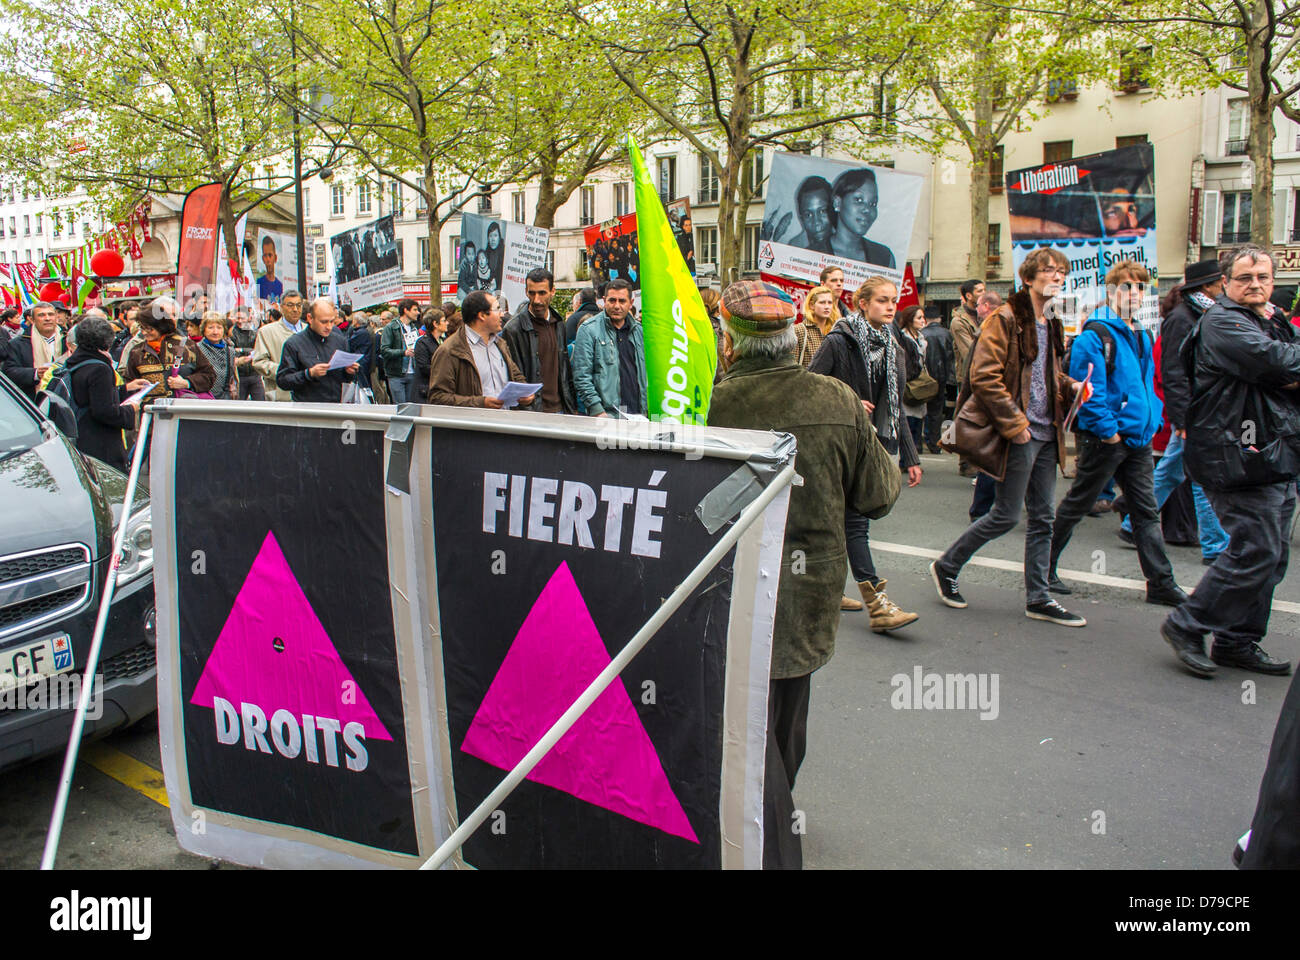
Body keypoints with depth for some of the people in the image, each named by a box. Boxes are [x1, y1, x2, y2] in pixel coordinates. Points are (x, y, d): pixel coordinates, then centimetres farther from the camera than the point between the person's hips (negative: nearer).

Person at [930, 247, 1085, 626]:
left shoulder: (1051, 323, 15)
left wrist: (1071, 386, 7)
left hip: (1046, 433, 8)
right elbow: (983, 377, -18)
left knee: (1042, 517, 10)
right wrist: (1014, 424, -19)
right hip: (1019, 435, -8)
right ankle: (946, 567, 17)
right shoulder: (1006, 318, -11)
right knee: (1006, 515, -2)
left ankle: (1038, 599, 19)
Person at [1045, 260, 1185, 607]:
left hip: (1138, 439, 8)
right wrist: (1109, 430, -19)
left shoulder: (1141, 337, 14)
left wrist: (1153, 419, 10)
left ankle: (1161, 584, 14)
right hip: (1104, 439, -8)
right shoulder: (1095, 336, -12)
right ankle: (1043, 567, 18)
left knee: (1146, 512, 9)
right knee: (1076, 505, 4)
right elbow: (1088, 388, -19)